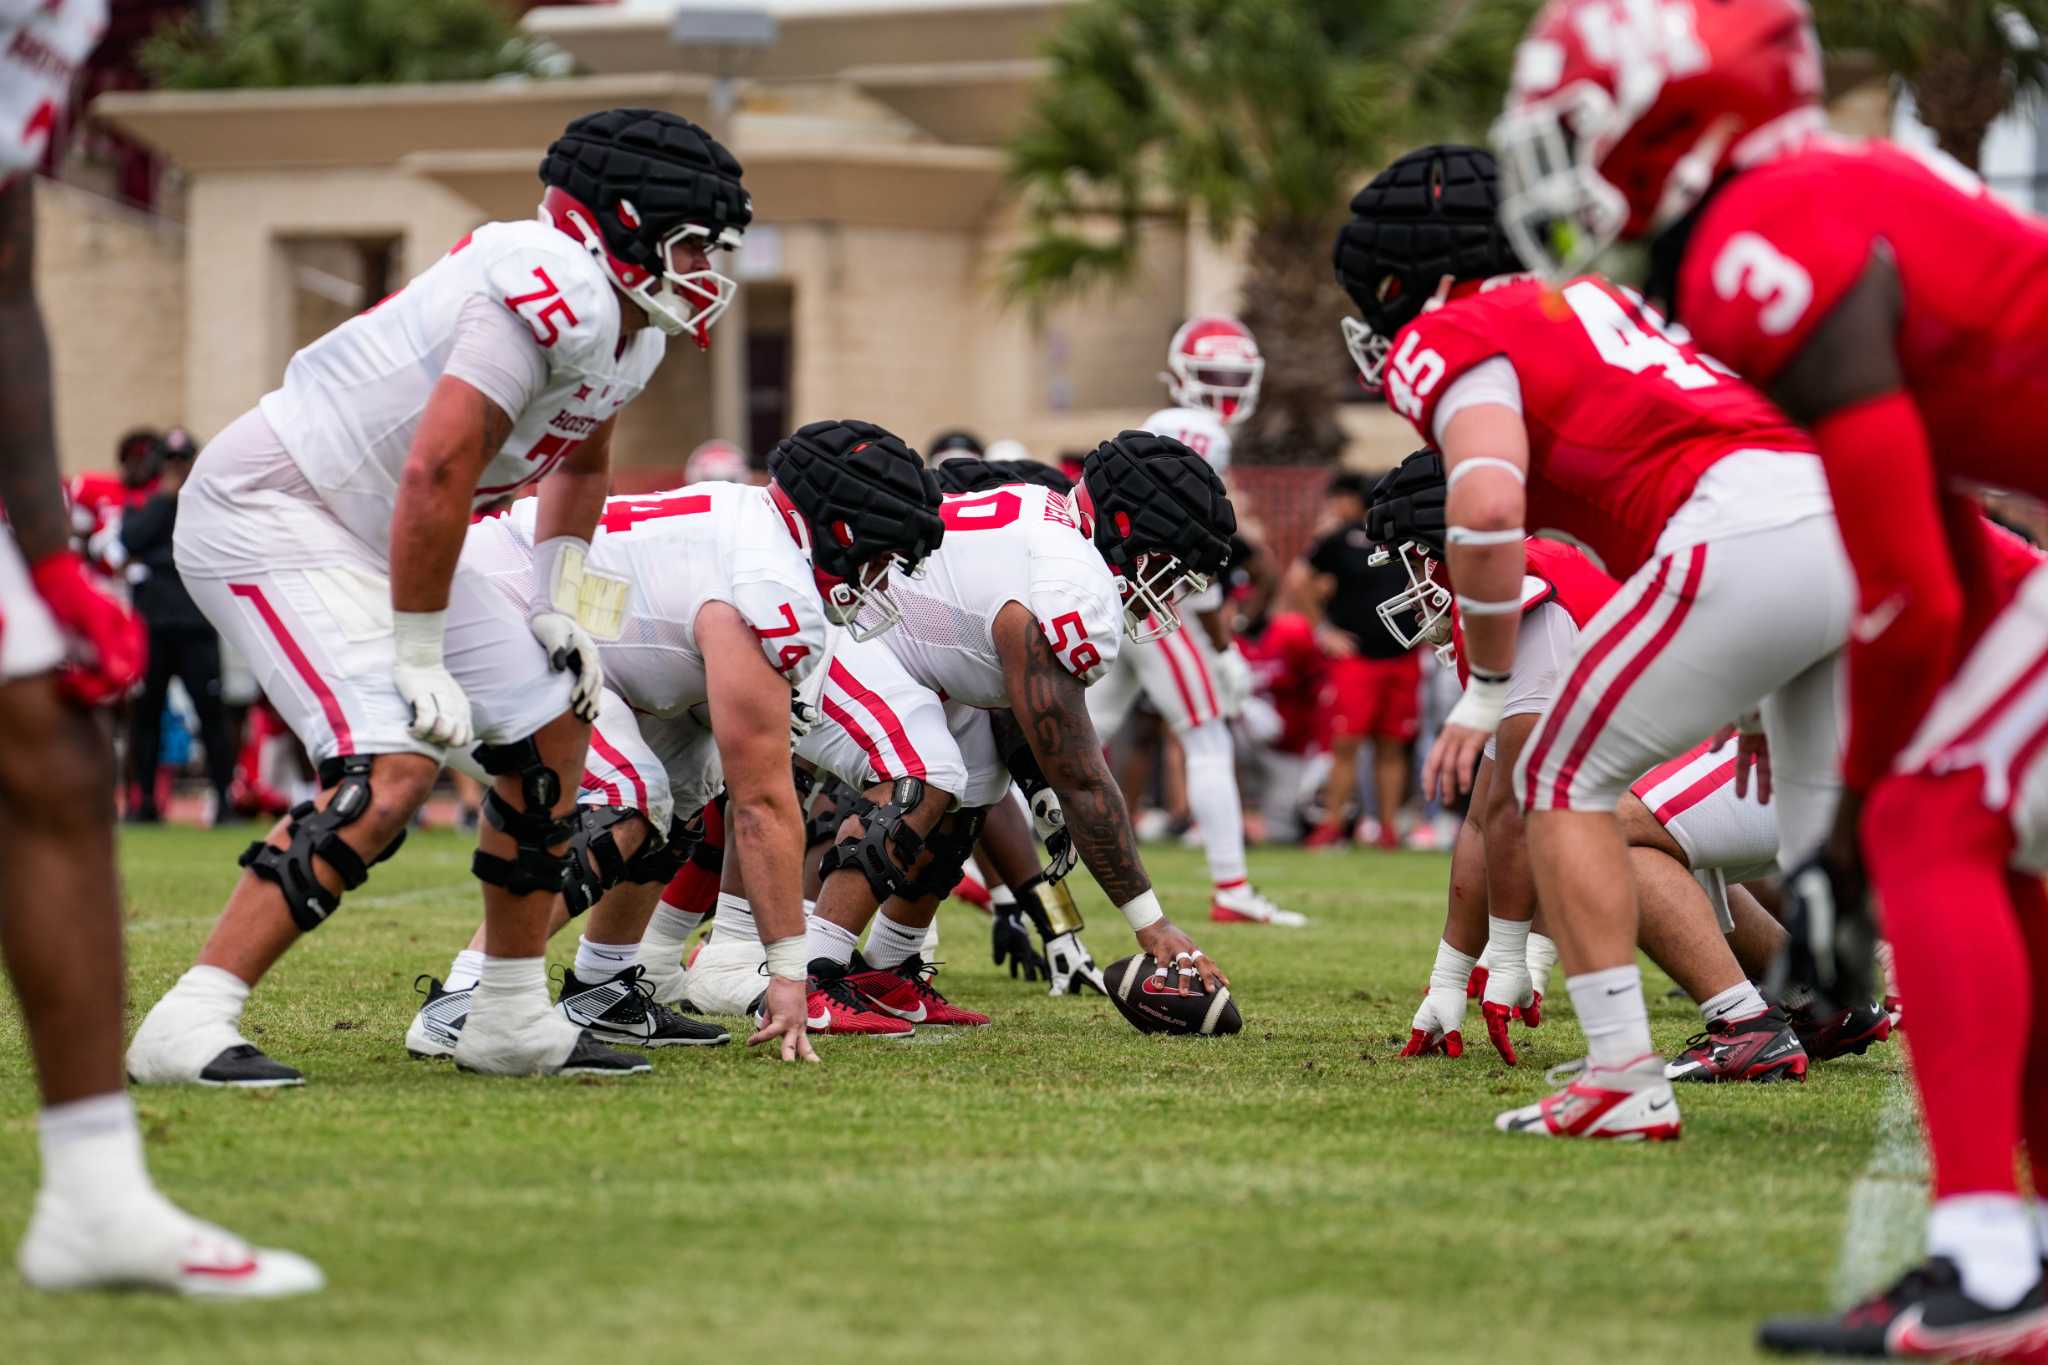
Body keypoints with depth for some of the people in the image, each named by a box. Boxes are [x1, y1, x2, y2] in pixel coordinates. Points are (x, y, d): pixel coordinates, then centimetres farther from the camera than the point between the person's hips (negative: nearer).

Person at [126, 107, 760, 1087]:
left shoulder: (628, 331, 8)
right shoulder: (551, 291, -25)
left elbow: (581, 463, 29)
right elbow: (436, 473, -29)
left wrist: (560, 606, 15)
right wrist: (421, 661, -22)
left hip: (369, 531, 11)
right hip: (266, 516, -11)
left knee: (551, 725, 10)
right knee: (391, 771, -23)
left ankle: (512, 1019, 19)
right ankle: (188, 1027, -22)